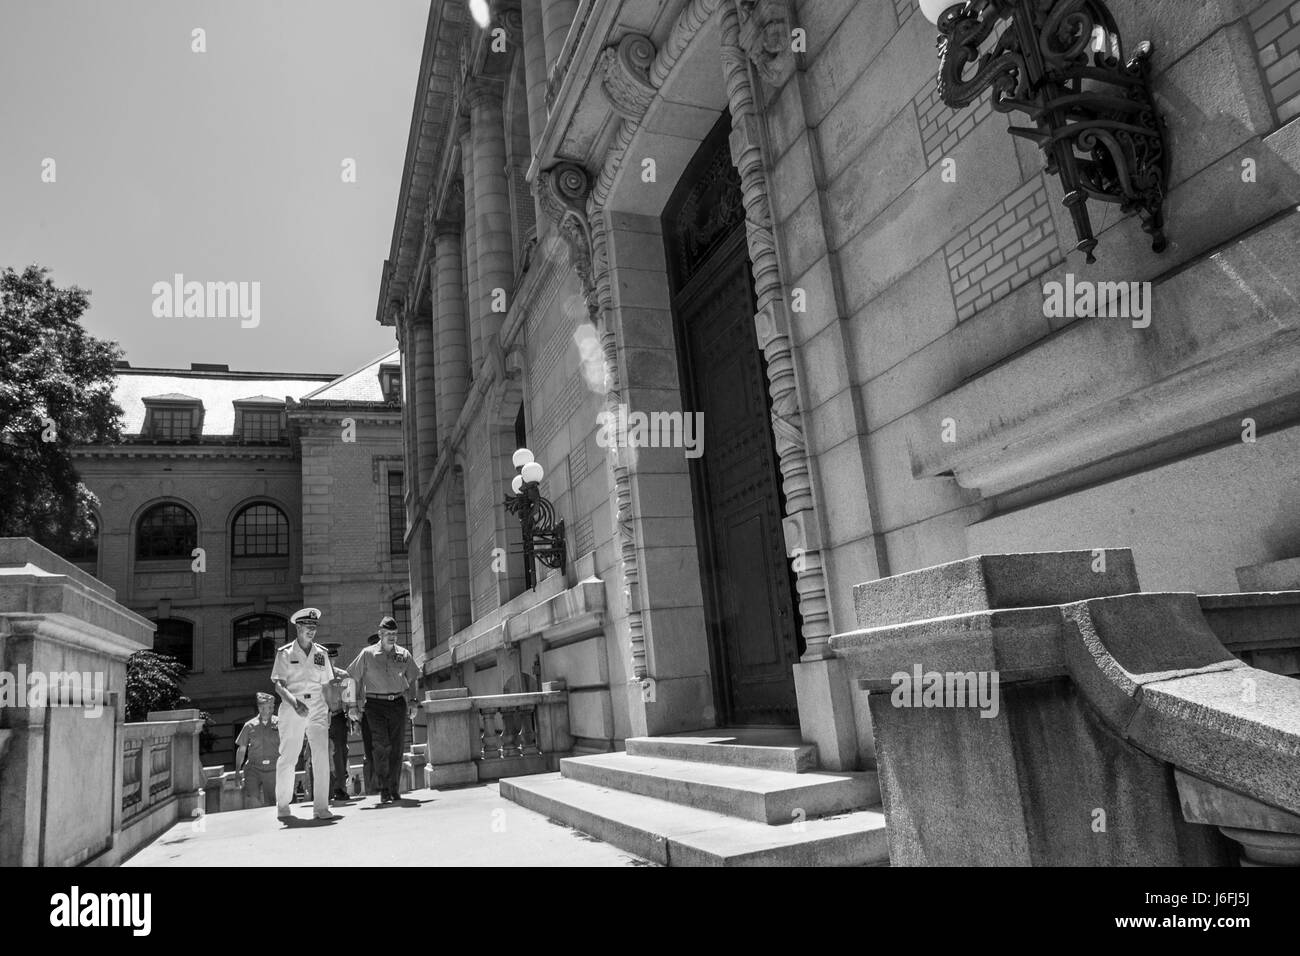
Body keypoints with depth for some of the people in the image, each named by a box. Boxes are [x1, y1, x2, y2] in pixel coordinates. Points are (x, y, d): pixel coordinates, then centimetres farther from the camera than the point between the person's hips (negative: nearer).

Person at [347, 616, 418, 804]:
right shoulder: (367, 654, 3)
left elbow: (412, 679, 18)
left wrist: (412, 702, 9)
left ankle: (394, 790, 13)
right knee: (381, 745, -13)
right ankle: (383, 789, -4)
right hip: (375, 704, -2)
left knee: (396, 748, 3)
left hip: (398, 703, 2)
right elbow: (354, 679, 6)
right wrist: (354, 705, 3)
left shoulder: (404, 655, 9)